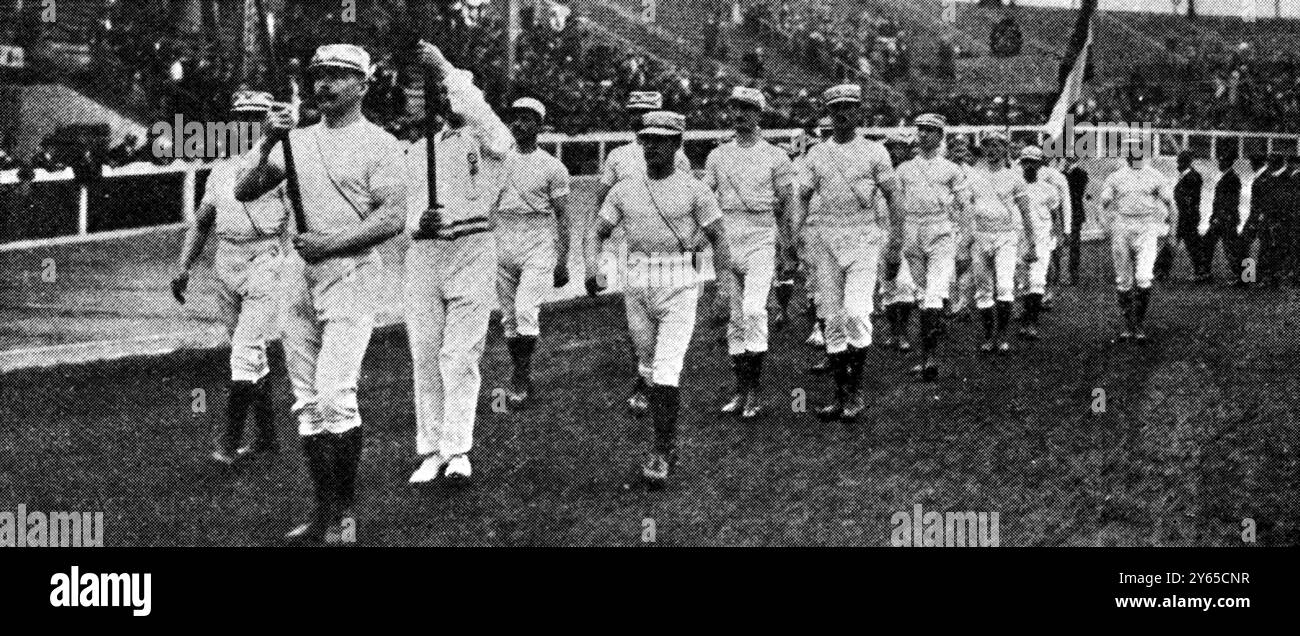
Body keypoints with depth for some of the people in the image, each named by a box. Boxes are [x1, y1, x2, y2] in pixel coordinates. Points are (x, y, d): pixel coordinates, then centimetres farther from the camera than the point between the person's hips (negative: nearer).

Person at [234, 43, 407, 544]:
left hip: (350, 272, -6)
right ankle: (324, 511, 13)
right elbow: (244, 192, 6)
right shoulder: (297, 140, 15)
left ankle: (344, 513, -5)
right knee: (307, 402, 6)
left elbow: (392, 219, -10)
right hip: (299, 273, 6)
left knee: (335, 395, -15)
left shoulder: (378, 144, -1)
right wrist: (267, 144, -9)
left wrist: (332, 241, -19)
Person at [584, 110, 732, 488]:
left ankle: (661, 453, -9)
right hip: (636, 282, 4)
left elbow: (718, 240, 2)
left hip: (679, 283, -4)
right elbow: (598, 234, 10)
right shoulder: (624, 190, 9)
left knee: (667, 369, -13)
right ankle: (669, 441, 26)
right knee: (648, 365, 11)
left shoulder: (694, 190, -1)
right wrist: (592, 269, -9)